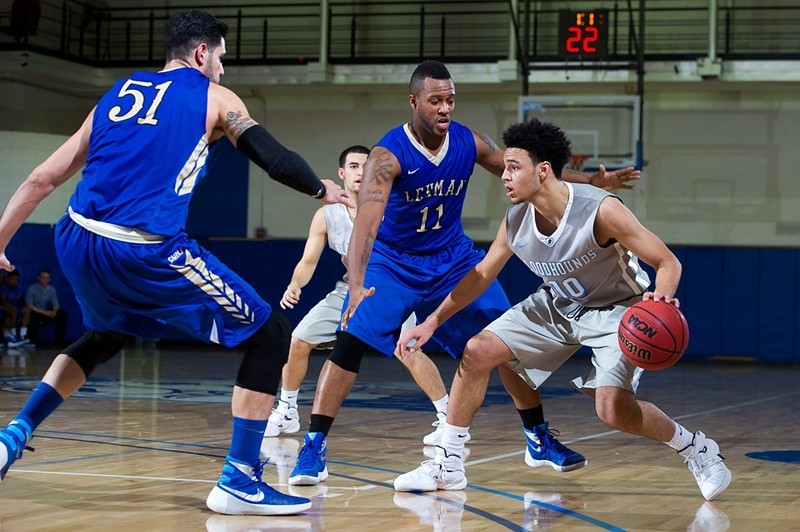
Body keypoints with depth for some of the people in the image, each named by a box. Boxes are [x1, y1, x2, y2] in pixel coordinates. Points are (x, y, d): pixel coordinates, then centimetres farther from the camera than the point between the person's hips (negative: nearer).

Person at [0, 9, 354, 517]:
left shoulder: (117, 93, 23)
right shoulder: (214, 97, 10)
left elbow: (42, 179, 21)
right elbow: (277, 160, 1)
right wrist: (323, 189, 22)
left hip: (76, 241, 6)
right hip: (147, 251, -6)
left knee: (106, 336, 38)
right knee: (270, 335, 7)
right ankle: (239, 481, 1)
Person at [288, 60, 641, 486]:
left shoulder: (469, 142, -12)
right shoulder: (388, 155, -27)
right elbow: (367, 219, -39)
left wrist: (594, 181, -6)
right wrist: (356, 285, -55)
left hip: (453, 257, 4)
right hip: (393, 261, -4)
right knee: (351, 342, -21)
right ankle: (314, 446, -12)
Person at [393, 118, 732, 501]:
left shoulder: (600, 210, -33)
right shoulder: (515, 221, -15)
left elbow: (668, 262, -27)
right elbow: (482, 274, 3)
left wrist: (662, 297, -49)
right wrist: (432, 322, 2)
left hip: (616, 309, -6)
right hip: (557, 305, 6)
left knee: (613, 410, -24)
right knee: (477, 351, -6)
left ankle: (696, 449, 4)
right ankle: (447, 465, 6)